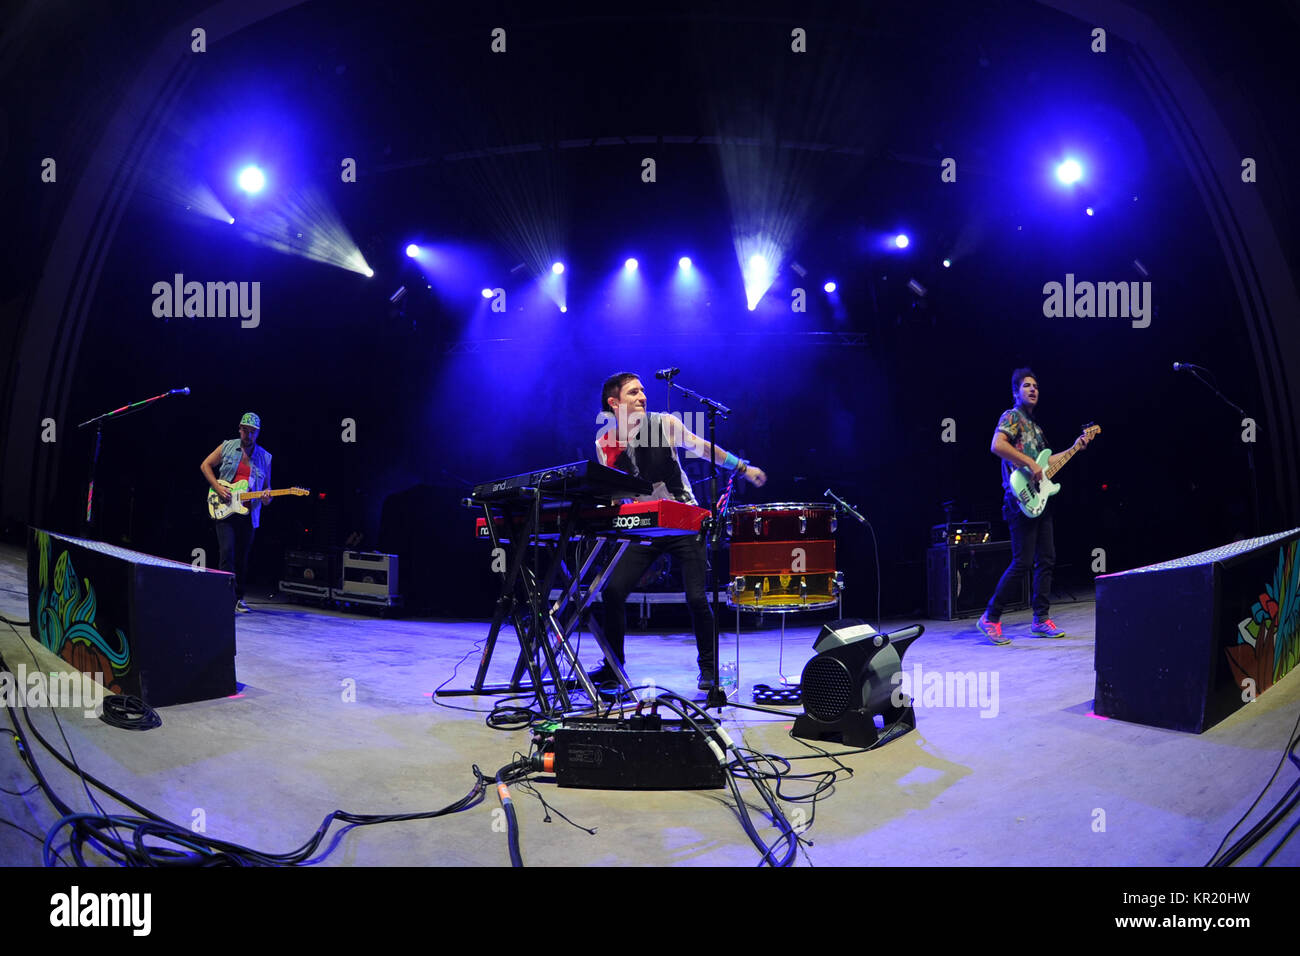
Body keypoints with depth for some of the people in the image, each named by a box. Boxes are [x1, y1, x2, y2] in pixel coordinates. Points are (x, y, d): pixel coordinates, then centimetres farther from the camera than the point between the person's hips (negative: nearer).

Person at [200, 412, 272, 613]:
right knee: (227, 551, -14)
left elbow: (266, 486, 13)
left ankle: (239, 598, 19)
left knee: (242, 558, 9)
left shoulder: (265, 458, 8)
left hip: (249, 514, 3)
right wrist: (218, 488, -6)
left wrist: (267, 497, -10)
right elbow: (205, 465, 8)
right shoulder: (227, 447, 3)